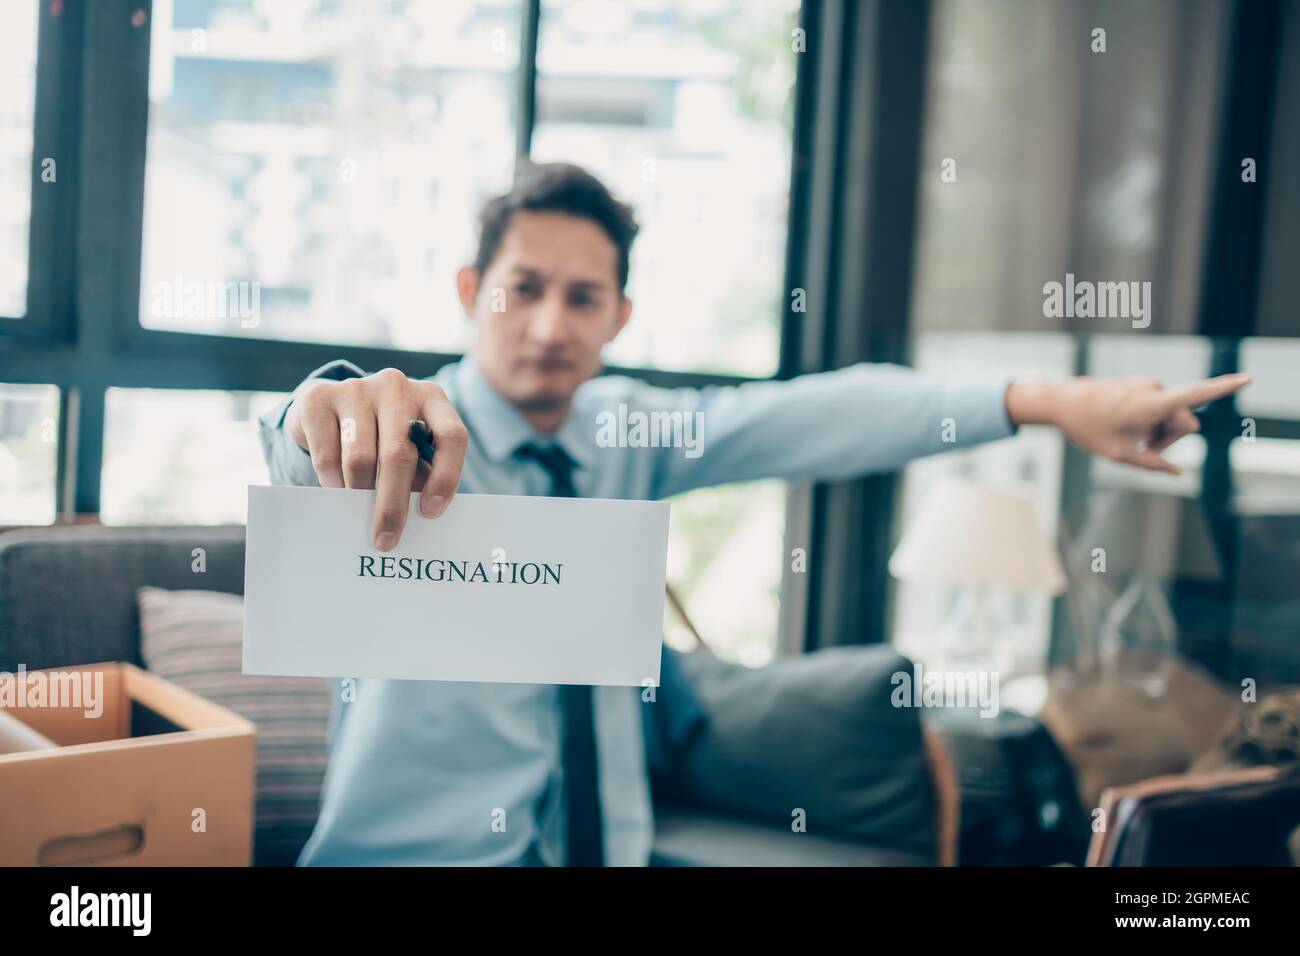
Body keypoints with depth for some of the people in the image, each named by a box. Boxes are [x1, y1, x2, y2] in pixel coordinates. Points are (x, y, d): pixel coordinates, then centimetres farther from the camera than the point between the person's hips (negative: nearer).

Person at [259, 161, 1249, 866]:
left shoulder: (621, 431, 1)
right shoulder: (412, 430, -11)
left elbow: (808, 419, -11)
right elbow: (305, 454, -33)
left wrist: (1042, 400, -22)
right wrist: (334, 403, -56)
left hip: (602, 845, 4)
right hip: (417, 847, -3)